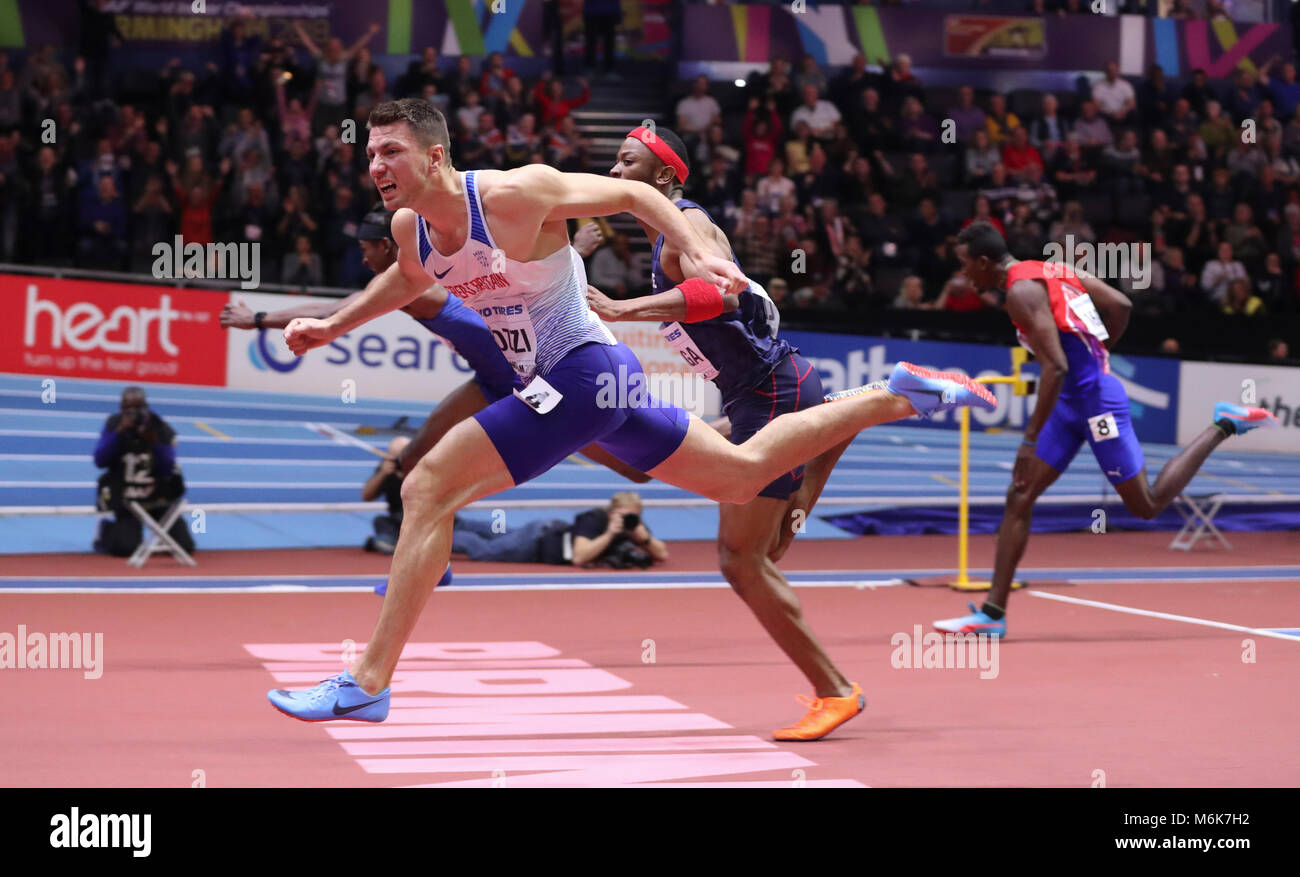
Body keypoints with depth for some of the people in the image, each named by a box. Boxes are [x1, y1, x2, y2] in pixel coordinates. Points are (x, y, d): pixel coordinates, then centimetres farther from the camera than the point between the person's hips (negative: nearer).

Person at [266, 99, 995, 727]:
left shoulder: (514, 194, -21)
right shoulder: (409, 228, 1)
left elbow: (633, 194, -11)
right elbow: (407, 281, 27)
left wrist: (697, 253, -22)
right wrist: (333, 328, 19)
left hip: (585, 374, -9)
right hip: (578, 385, 9)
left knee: (429, 486, -17)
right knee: (742, 474, 18)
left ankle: (368, 683, -14)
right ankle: (897, 395, 29)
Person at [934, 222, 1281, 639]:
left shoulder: (1021, 290, -18)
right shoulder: (1052, 269, 10)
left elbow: (1056, 366, -26)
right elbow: (1121, 305, 13)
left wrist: (1030, 440, -24)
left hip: (1094, 398, -10)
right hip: (1071, 401, 10)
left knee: (1148, 505, 3)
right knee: (1019, 498, 4)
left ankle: (1223, 426, 13)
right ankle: (993, 612, 3)